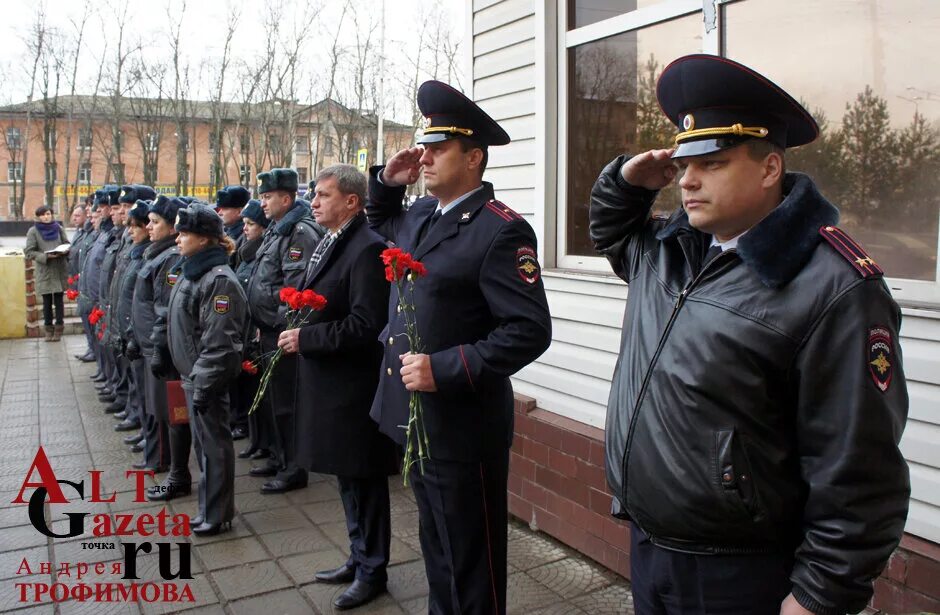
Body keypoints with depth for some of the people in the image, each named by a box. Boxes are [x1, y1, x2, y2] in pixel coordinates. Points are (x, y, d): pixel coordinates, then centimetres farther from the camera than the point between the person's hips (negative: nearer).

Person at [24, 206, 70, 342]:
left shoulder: (59, 228, 6)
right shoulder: (33, 231, -2)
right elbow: (28, 252, -5)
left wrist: (64, 251, -10)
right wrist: (45, 256, -18)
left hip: (60, 270, 1)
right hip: (44, 271, -1)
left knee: (59, 299, 5)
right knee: (47, 301, 5)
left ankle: (59, 328, 15)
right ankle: (49, 328, 16)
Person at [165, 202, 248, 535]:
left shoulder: (220, 280, -19)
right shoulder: (192, 272, 11)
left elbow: (218, 341, -23)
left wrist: (203, 383, -22)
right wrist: (191, 378, 17)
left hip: (206, 377, -10)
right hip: (191, 374, 10)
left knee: (213, 443, 2)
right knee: (202, 441, 18)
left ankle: (216, 516, 15)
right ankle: (210, 507, 31)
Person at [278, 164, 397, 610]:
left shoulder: (367, 248, -18)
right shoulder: (328, 244, 12)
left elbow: (365, 324, -24)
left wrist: (306, 338, -19)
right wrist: (299, 335, 4)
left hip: (354, 386, -10)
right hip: (328, 384, 10)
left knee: (364, 478, 5)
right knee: (346, 476, 20)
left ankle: (372, 570, 22)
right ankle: (359, 556, 37)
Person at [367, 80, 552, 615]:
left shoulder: (501, 230, -17)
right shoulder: (421, 215, 8)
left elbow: (530, 330, -22)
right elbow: (381, 224, 32)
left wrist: (444, 368, -26)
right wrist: (387, 182, 12)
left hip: (462, 429, -8)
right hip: (414, 419, 8)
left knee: (470, 565, 8)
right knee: (437, 549, 25)